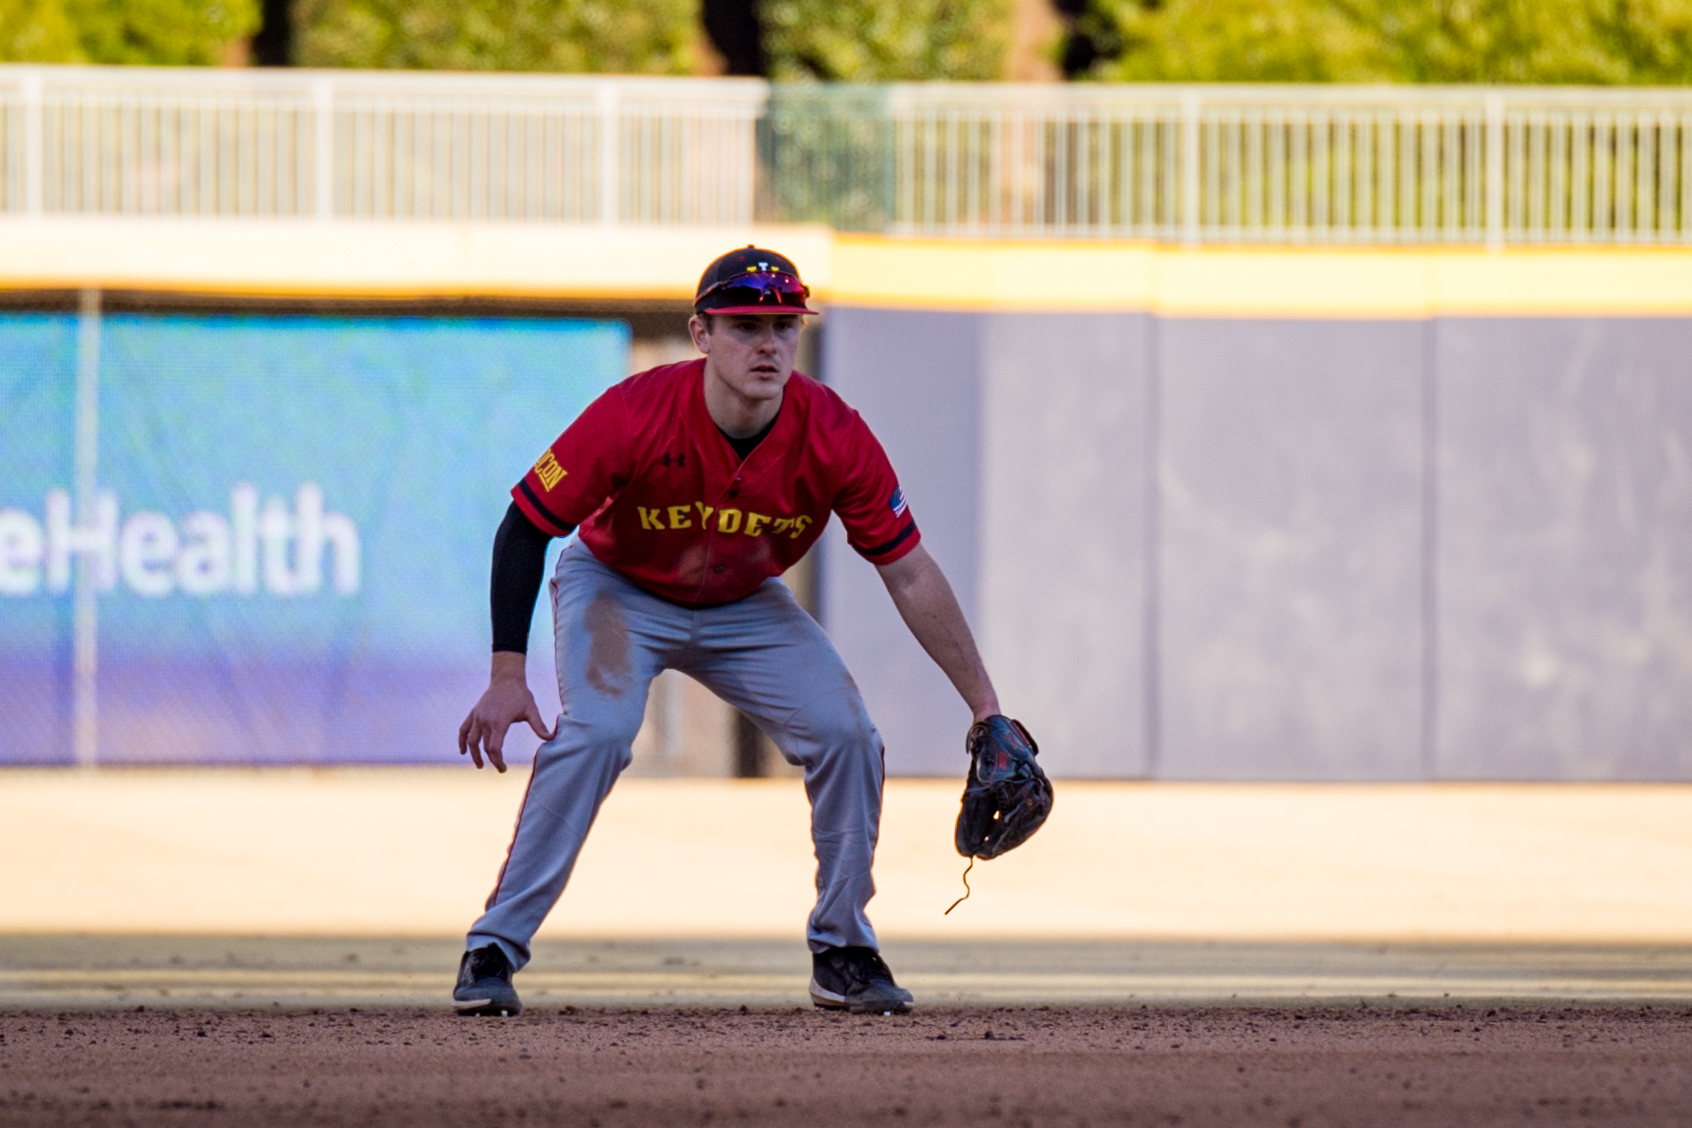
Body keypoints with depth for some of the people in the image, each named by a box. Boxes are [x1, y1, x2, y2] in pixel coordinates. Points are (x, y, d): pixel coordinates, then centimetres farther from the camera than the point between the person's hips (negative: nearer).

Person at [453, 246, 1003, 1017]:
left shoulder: (834, 438, -25)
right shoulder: (635, 417, -33)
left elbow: (911, 577, -15)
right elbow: (525, 528, -23)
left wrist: (986, 708, -15)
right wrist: (507, 677, -29)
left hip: (747, 608, 3)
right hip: (618, 589, -3)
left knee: (846, 734, -12)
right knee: (596, 732, -28)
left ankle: (841, 952, 7)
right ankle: (493, 949, -20)